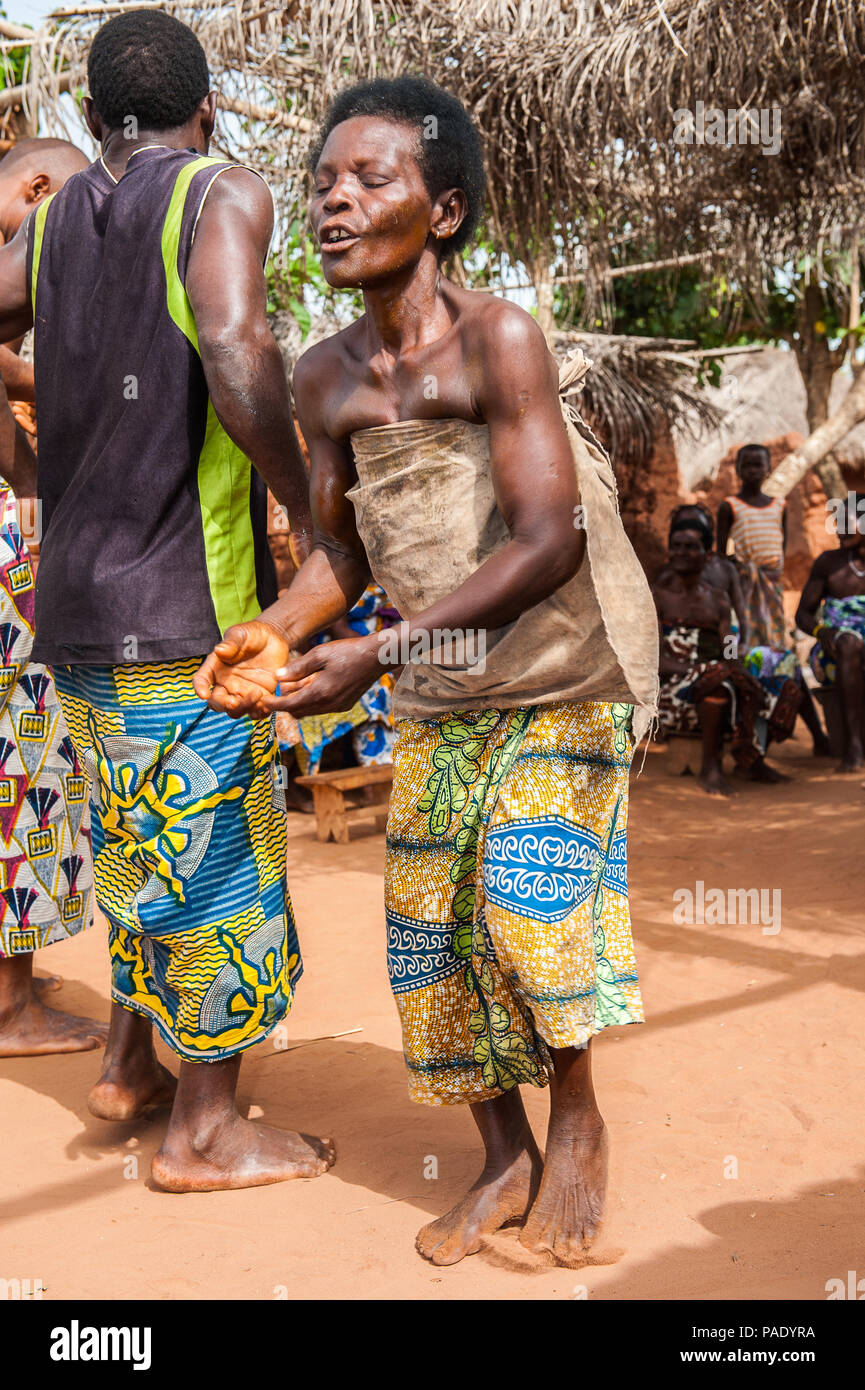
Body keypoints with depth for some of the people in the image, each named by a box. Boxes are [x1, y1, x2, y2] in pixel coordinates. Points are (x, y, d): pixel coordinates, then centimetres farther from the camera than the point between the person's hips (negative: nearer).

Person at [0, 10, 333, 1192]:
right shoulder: (223, 195, -6)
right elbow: (235, 354, -23)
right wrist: (309, 507, -12)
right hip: (186, 600, -7)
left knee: (149, 839, 22)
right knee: (218, 850, 3)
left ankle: (131, 1061, 31)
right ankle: (204, 1129, 13)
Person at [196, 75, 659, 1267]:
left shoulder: (497, 337, -20)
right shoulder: (325, 379, -1)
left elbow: (546, 543, -26)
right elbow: (344, 552, 8)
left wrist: (379, 653, -31)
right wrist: (274, 631, -13)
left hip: (562, 669, -6)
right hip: (437, 692, 6)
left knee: (530, 895, -14)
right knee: (431, 923, 6)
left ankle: (579, 1117, 14)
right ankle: (506, 1159, 24)